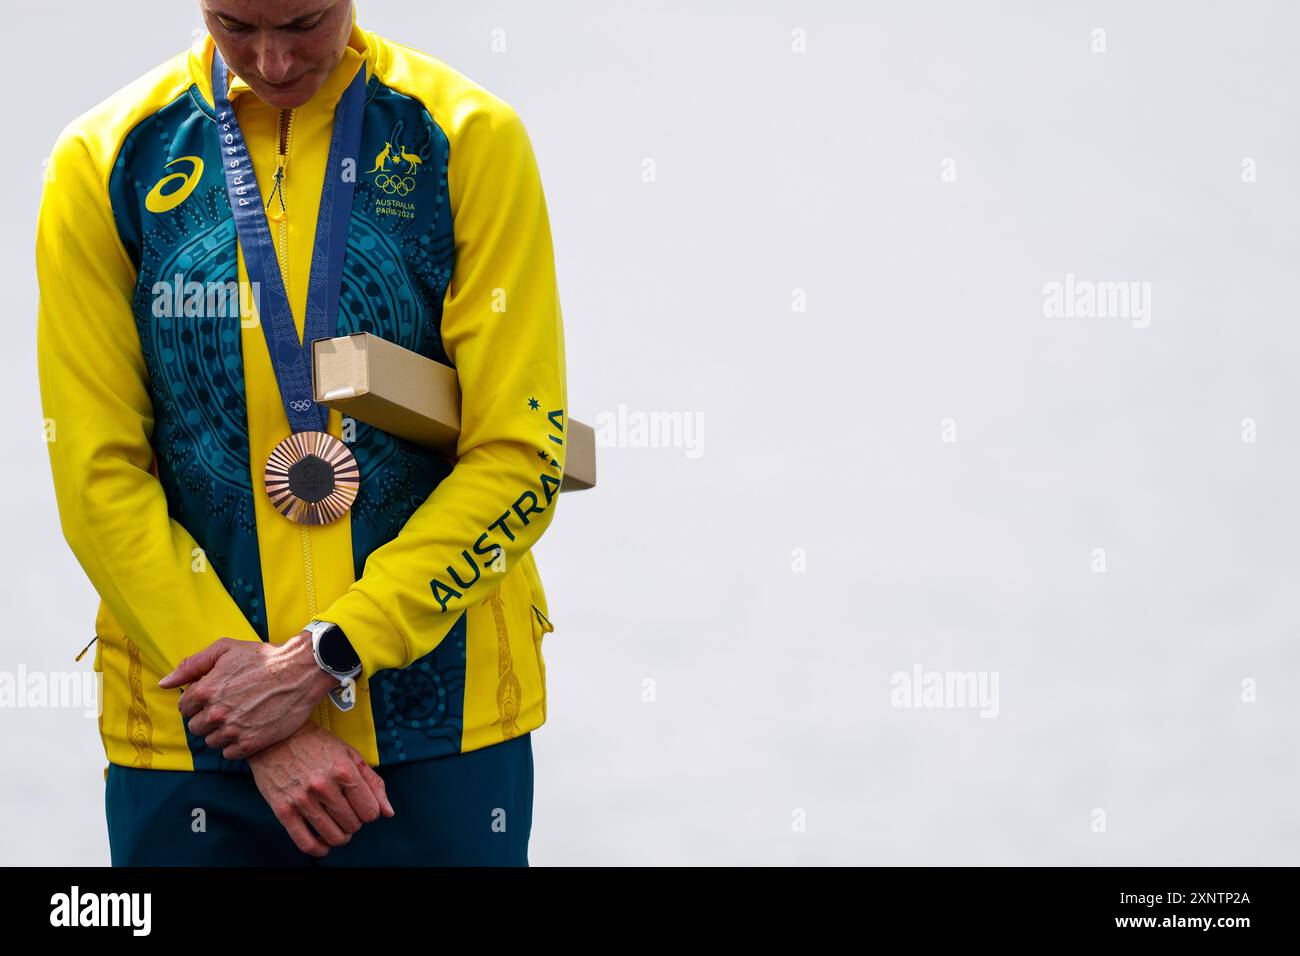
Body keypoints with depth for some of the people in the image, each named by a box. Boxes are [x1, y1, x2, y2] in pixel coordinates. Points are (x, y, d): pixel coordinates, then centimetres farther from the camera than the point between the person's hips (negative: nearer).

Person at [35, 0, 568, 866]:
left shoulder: (468, 140, -2)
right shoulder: (107, 161, 0)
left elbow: (521, 456, -5)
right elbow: (98, 475, -3)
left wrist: (324, 658, -13)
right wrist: (266, 739, -11)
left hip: (441, 723, -1)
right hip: (188, 729, 1)